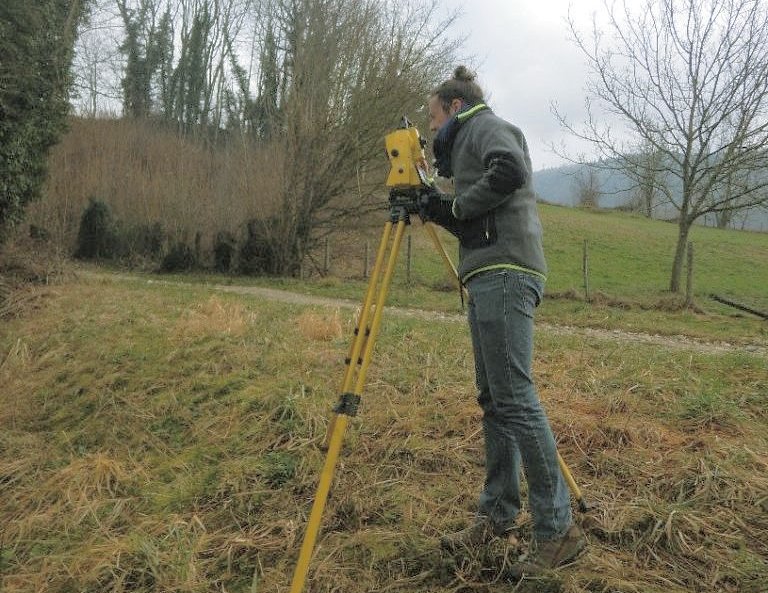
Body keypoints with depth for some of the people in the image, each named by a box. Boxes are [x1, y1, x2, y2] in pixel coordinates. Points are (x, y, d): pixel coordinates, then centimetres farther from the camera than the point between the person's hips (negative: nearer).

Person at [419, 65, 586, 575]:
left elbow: (509, 171, -19)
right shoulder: (471, 142, 29)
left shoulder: (487, 125, 4)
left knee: (515, 399, -13)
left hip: (505, 274, -10)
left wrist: (455, 206, -7)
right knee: (494, 399, 9)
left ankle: (559, 529, -7)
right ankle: (498, 515, 16)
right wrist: (440, 212, 14)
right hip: (488, 278, 10)